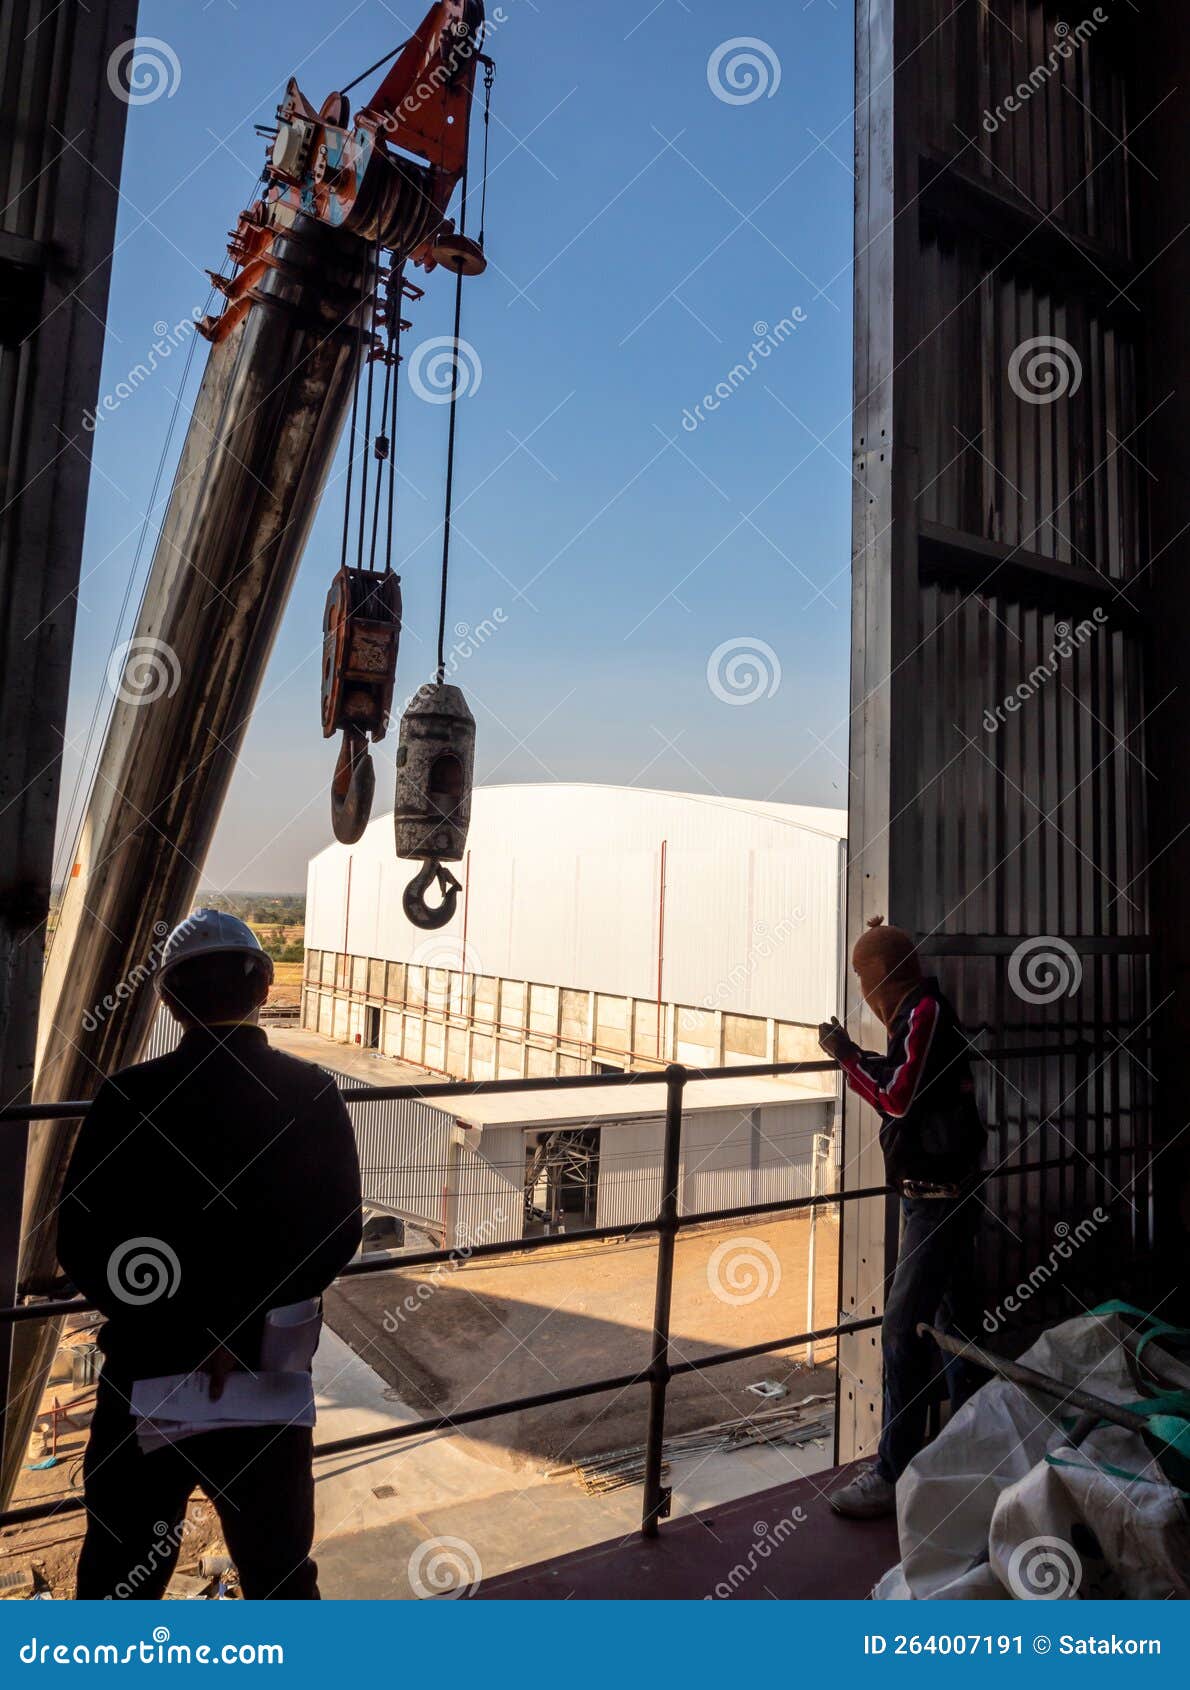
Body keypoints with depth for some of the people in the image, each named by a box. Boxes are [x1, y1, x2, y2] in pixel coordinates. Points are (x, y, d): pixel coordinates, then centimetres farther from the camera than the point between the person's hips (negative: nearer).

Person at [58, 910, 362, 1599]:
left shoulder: (130, 1095, -13)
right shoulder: (313, 1094, -9)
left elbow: (80, 1244, -13)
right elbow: (337, 1237, -10)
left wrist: (182, 1337, -8)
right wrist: (244, 1336, -6)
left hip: (145, 1369, -1)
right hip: (275, 1369, 1)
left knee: (119, 1569, 21)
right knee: (279, 1563, 21)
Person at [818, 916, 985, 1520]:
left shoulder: (924, 1012, -17)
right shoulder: (924, 1012, 12)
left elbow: (897, 1098, -21)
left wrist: (848, 1057, -10)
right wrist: (858, 1056, 15)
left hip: (936, 1195, -11)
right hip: (943, 1192, 11)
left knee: (902, 1330, -7)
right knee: (949, 1322, 20)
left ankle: (893, 1475, -1)